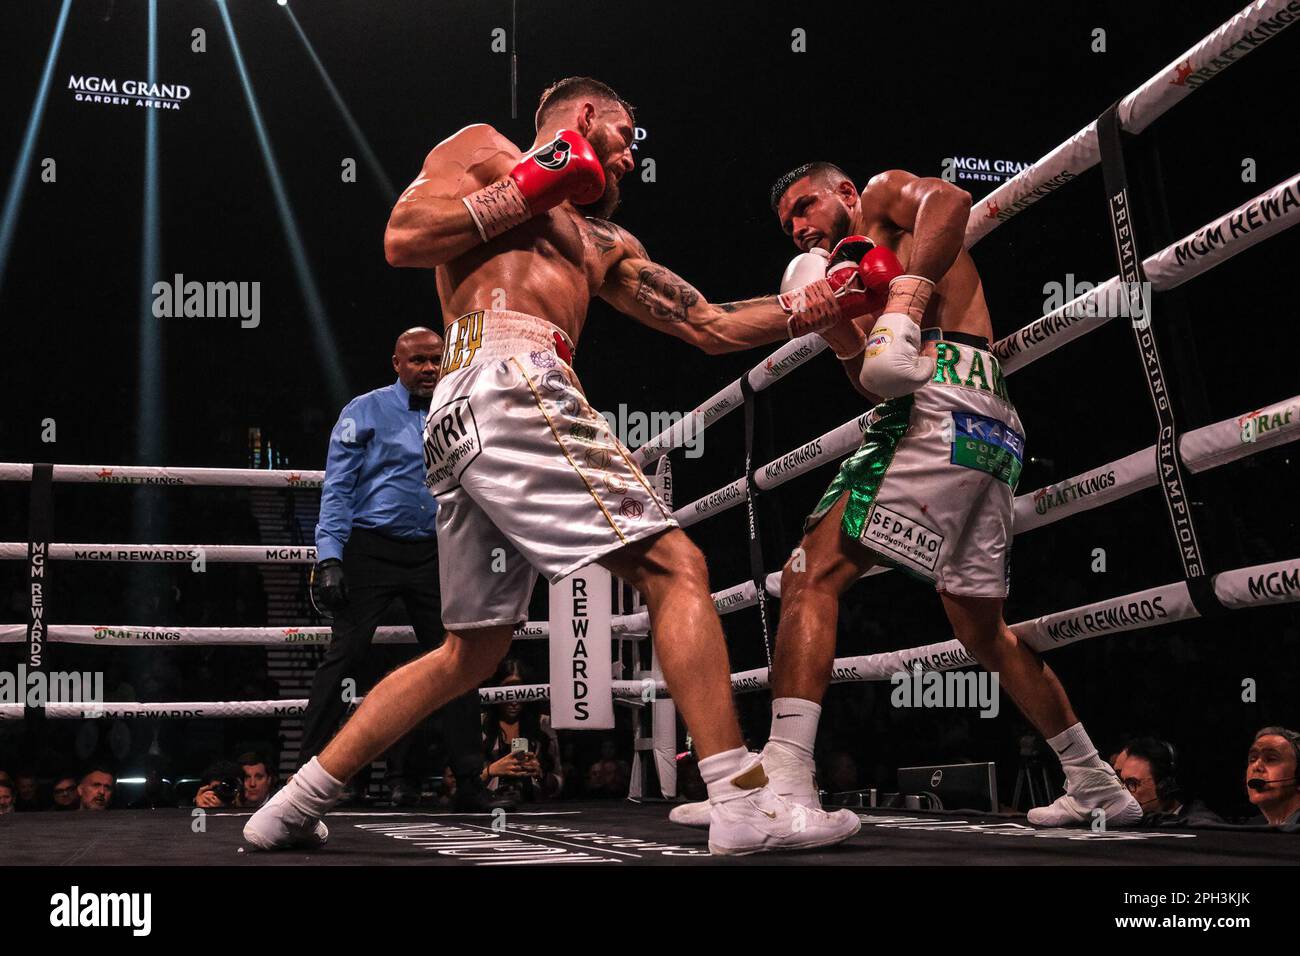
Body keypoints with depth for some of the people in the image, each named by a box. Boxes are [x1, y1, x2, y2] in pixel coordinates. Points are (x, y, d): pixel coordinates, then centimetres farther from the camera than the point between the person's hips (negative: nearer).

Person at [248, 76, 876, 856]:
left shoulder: (604, 242, 33)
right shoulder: (485, 148, 15)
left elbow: (712, 326, 28)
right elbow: (404, 239, -2)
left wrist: (827, 302, 23)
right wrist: (534, 185, 1)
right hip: (507, 382, -9)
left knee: (472, 652, 13)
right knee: (674, 564, -12)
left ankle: (295, 807, 16)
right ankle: (745, 806, -17)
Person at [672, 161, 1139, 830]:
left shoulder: (884, 196, 14)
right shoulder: (863, 267, 35)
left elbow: (950, 198, -11)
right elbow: (878, 382, 21)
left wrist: (905, 296, -20)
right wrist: (837, 323, 8)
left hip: (941, 401, -10)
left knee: (813, 575, -16)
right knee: (982, 628, 18)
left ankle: (785, 779, -26)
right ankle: (1094, 785, 27)